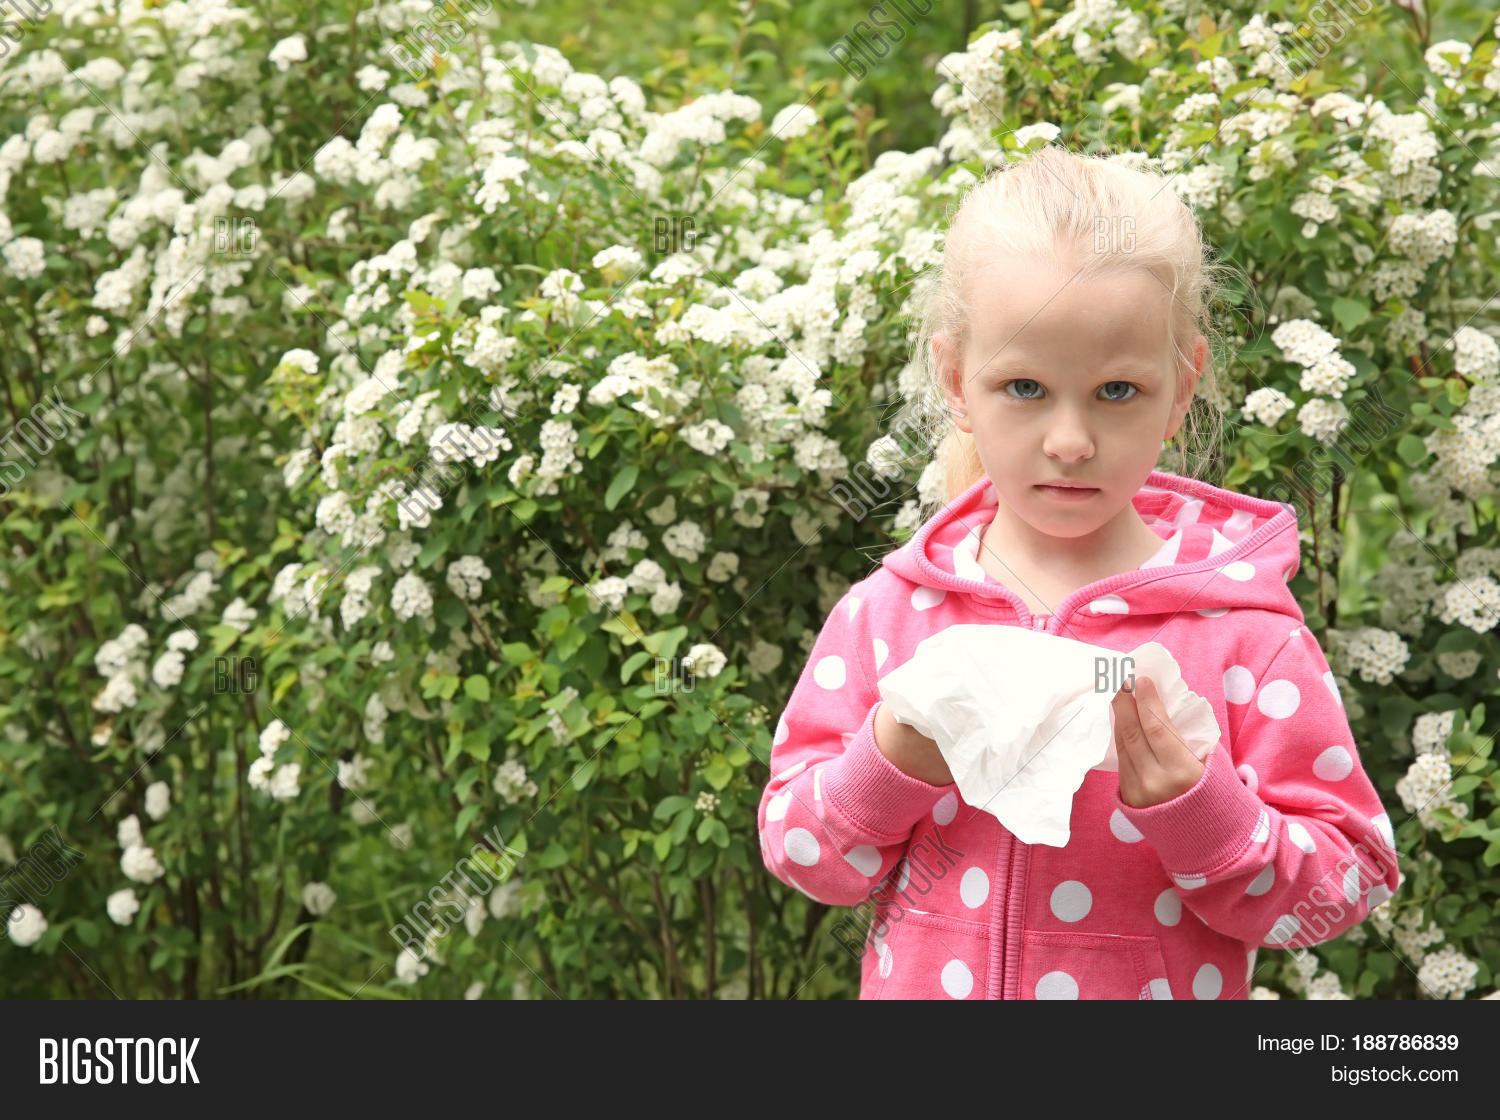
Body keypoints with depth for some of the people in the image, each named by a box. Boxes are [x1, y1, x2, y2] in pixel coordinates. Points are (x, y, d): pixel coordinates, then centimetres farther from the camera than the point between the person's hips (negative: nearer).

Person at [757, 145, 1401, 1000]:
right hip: (922, 984, 1)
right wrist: (890, 767, -22)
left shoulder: (1241, 629, -14)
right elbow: (796, 852, -5)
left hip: (1162, 988, -1)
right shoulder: (888, 612, -8)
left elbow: (1347, 886, -11)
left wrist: (1198, 813, -26)